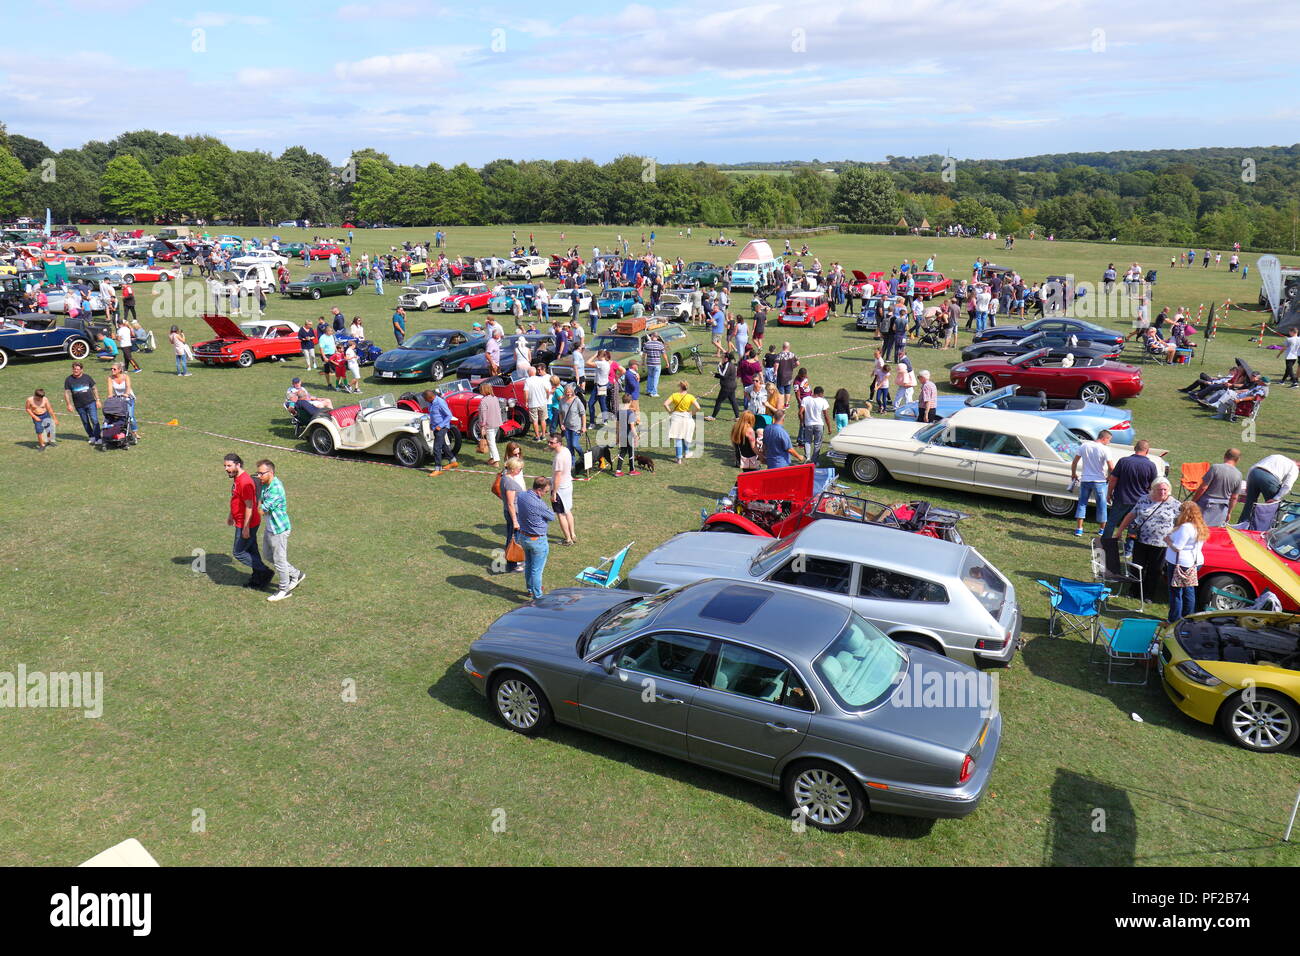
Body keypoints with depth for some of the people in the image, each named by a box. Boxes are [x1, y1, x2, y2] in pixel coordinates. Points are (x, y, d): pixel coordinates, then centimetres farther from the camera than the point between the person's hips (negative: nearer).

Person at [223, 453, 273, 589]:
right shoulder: (236, 478, 6)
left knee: (238, 552, 0)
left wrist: (246, 528, -24)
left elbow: (249, 506, -26)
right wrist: (231, 515, 28)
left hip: (247, 524, -10)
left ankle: (265, 572, 7)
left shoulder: (244, 482, -26)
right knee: (251, 551, 18)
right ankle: (257, 579, 29)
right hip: (241, 522, 10)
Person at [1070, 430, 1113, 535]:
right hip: (1099, 481, -3)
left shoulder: (1084, 446, -2)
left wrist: (1073, 474, 17)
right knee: (1101, 505, 13)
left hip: (1085, 480, 3)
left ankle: (1079, 529, 6)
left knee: (1082, 503, 11)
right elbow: (1110, 467, -15)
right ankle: (1102, 529, 24)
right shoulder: (1104, 449, -13)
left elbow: (1074, 462, 3)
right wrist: (1109, 477, 4)